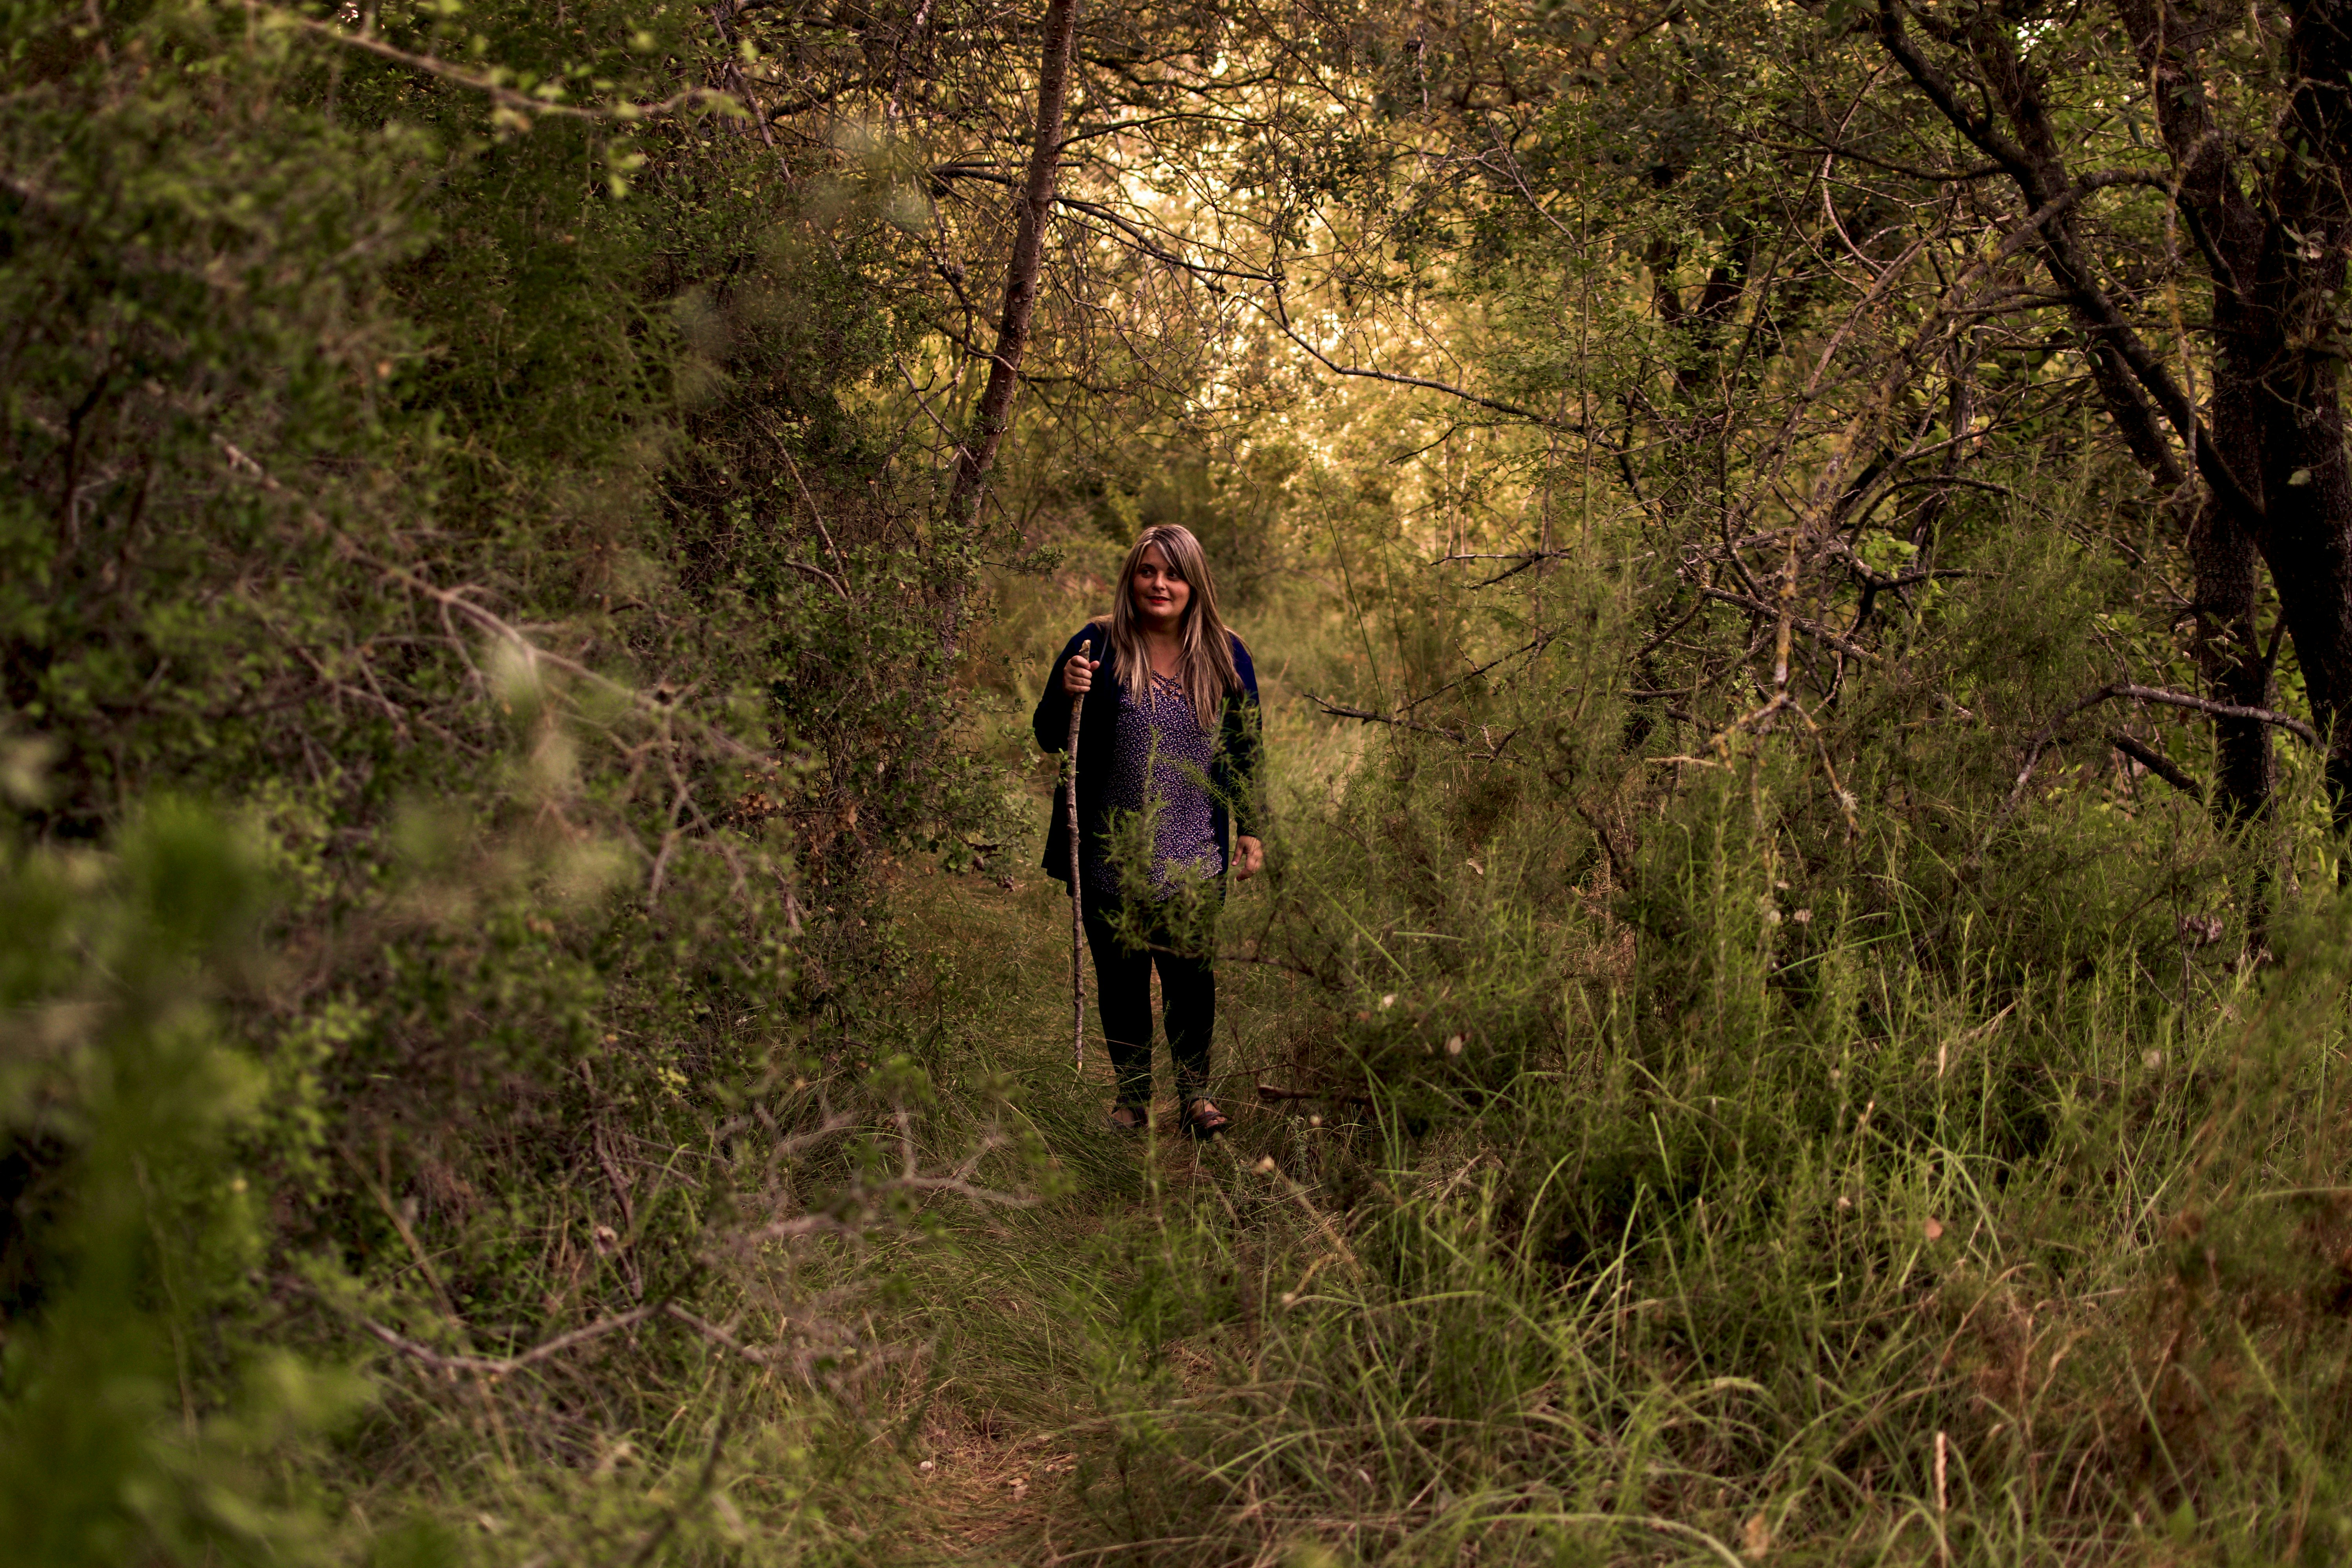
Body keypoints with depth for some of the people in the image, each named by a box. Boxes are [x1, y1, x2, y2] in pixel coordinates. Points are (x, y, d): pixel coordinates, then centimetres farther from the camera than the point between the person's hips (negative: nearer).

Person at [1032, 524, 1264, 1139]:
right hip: (1109, 851, -1)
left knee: (1191, 974, 2)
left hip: (1193, 855, 1)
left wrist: (1250, 831, 9)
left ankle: (1195, 1091, 20)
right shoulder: (1098, 646, -3)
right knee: (1121, 977, 8)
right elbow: (1049, 739, 0)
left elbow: (1245, 751, 12)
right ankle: (1132, 1095, 22)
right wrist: (1065, 693, -19)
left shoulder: (1225, 656, 4)